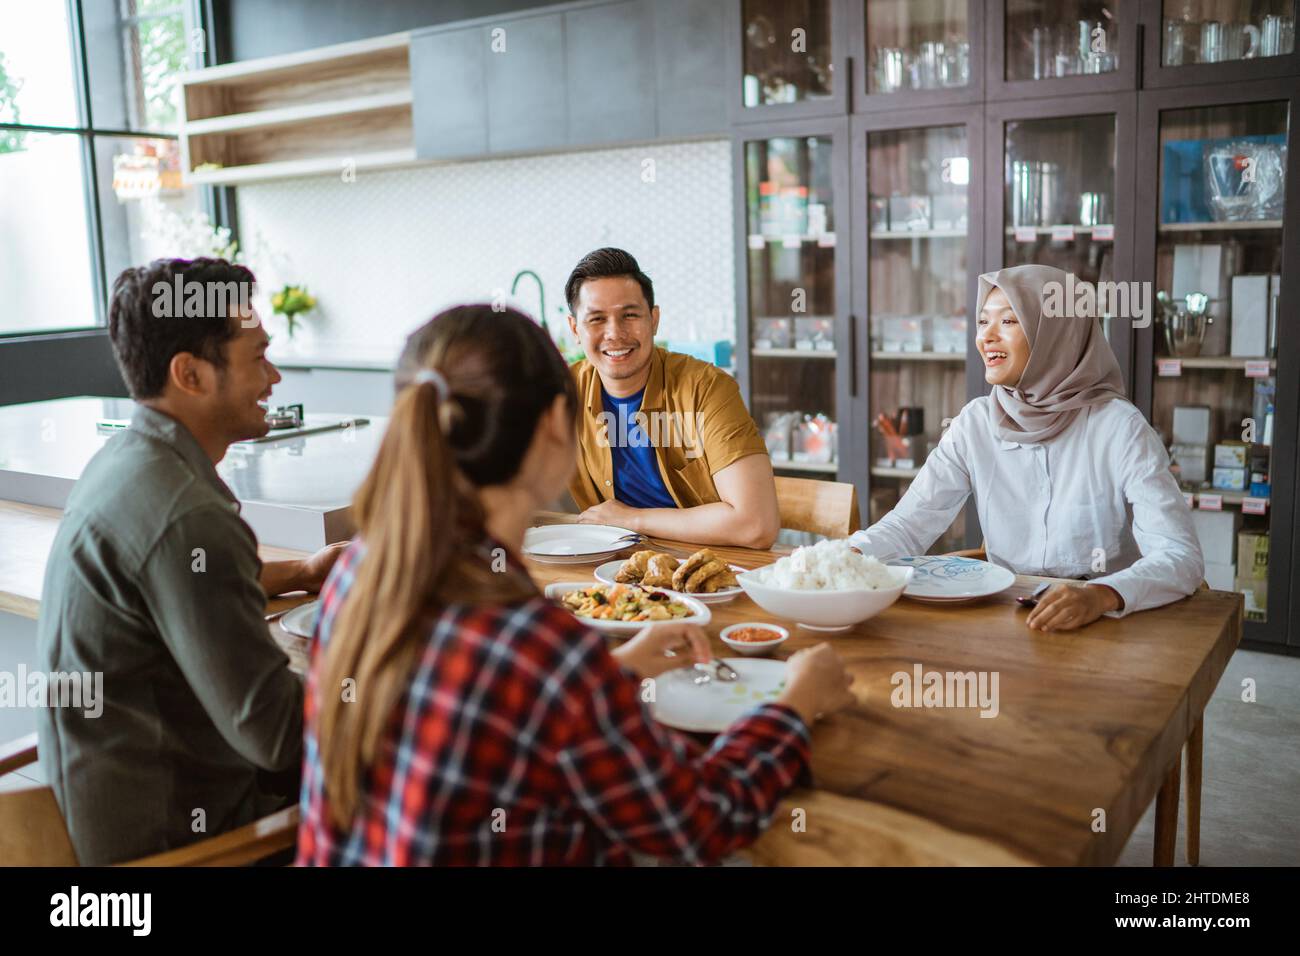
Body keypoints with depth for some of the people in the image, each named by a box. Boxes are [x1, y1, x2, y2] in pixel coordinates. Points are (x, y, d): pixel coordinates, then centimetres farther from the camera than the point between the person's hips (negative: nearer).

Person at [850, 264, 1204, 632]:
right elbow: (908, 524, -2)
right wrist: (849, 556, -23)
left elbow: (1181, 556, -17)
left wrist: (1101, 596, -36)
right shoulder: (975, 424, 2)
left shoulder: (1118, 428, -10)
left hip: (1107, 628, -2)